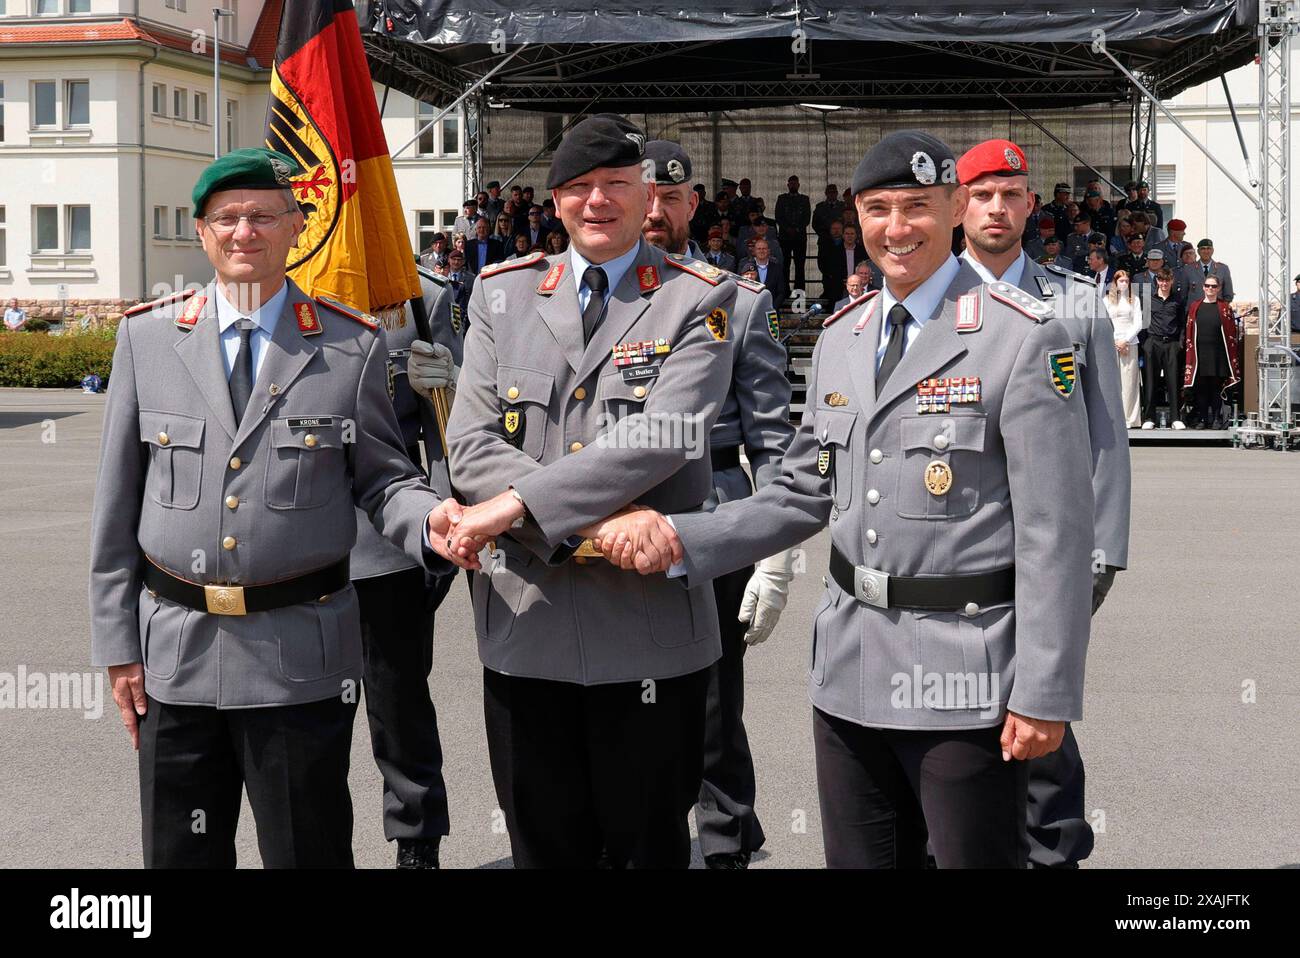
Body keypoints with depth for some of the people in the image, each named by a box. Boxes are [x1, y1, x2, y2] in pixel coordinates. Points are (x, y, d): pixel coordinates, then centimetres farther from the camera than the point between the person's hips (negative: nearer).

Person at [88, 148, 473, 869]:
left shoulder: (352, 347, 0)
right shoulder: (147, 336, 4)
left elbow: (380, 479, 4)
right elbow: (118, 500, 5)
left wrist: (429, 521, -20)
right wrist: (118, 642, 4)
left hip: (303, 655, -2)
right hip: (175, 648, 2)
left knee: (308, 851, 9)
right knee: (179, 853, 14)